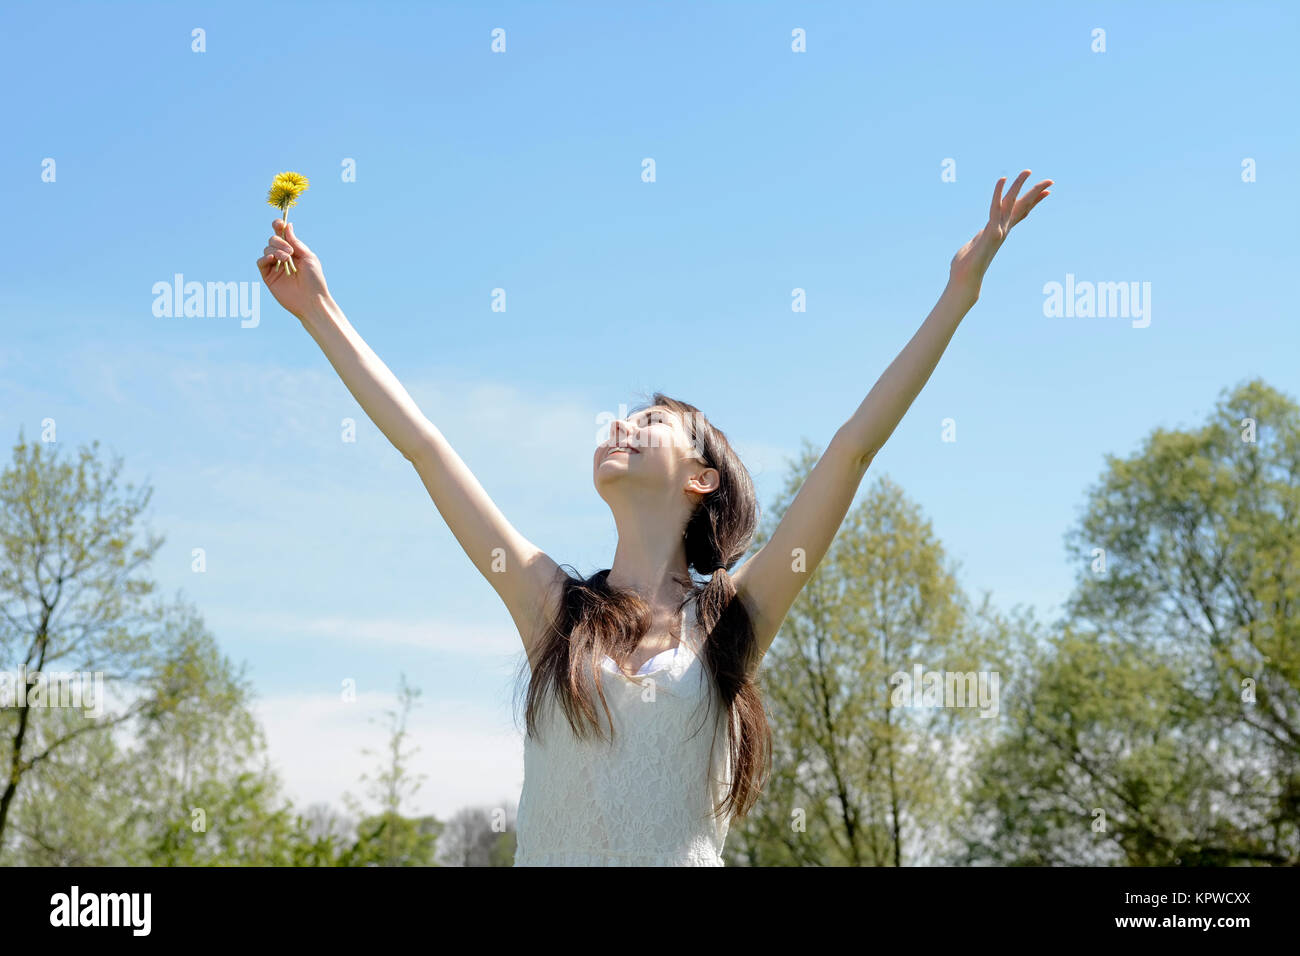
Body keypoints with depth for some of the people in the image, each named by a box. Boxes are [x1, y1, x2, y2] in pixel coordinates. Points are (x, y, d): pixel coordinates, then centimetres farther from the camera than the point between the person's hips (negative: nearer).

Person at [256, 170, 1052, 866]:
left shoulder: (732, 618, 2)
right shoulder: (556, 607, 6)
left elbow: (855, 446, -2)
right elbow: (423, 444, 6)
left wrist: (959, 294, -3)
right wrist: (319, 311, 8)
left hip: (686, 855, -1)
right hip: (549, 855, 2)